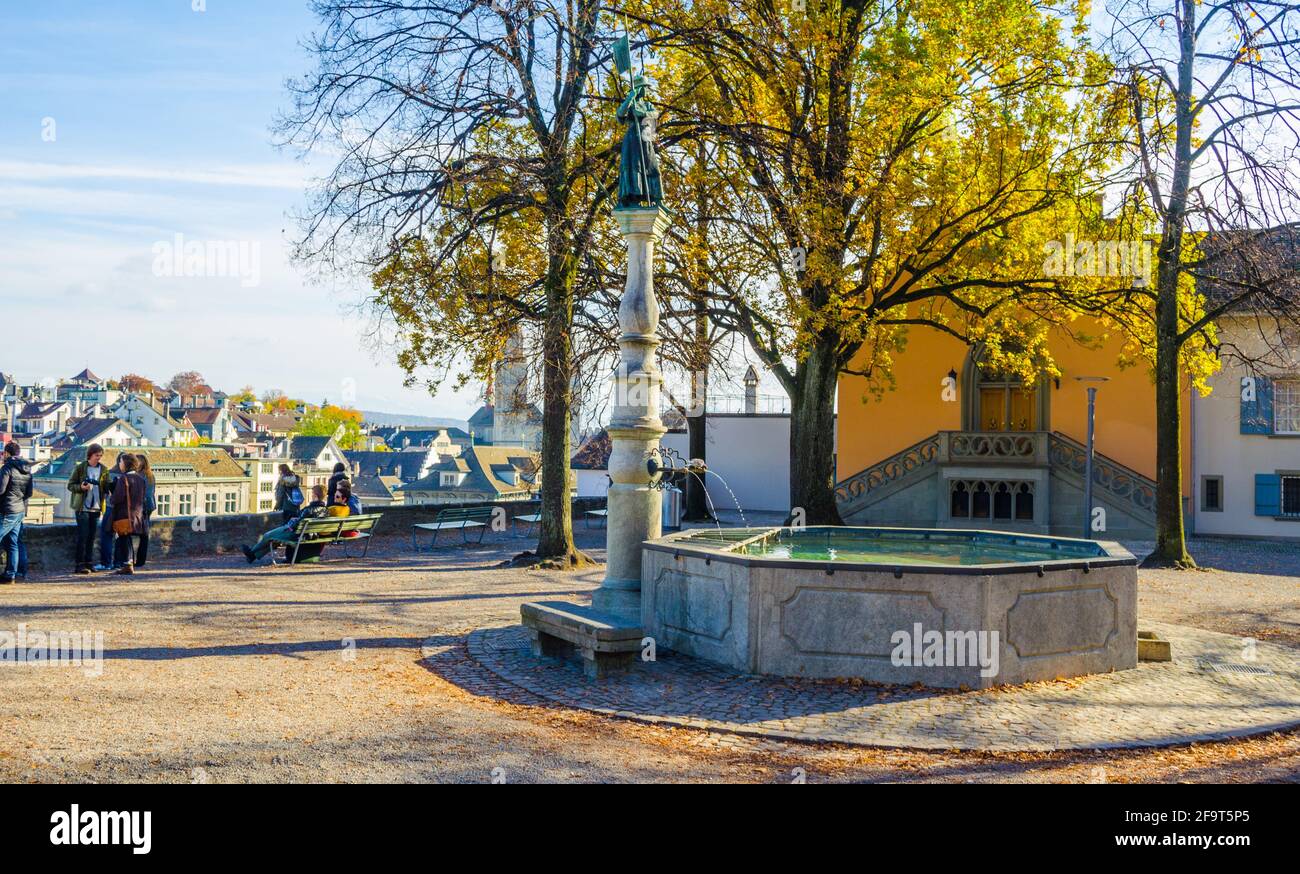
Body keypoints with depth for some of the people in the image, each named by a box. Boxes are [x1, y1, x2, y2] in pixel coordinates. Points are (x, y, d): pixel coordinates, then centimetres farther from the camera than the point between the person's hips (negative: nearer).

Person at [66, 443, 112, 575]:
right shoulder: (80, 468, -3)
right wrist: (81, 487, -19)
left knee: (91, 537, 8)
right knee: (83, 535, -7)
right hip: (82, 507, -4)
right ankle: (80, 564, -4)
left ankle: (89, 563, 14)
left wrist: (105, 493, -7)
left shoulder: (103, 469, 7)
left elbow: (106, 486, 14)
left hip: (96, 507, 4)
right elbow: (70, 485, 0)